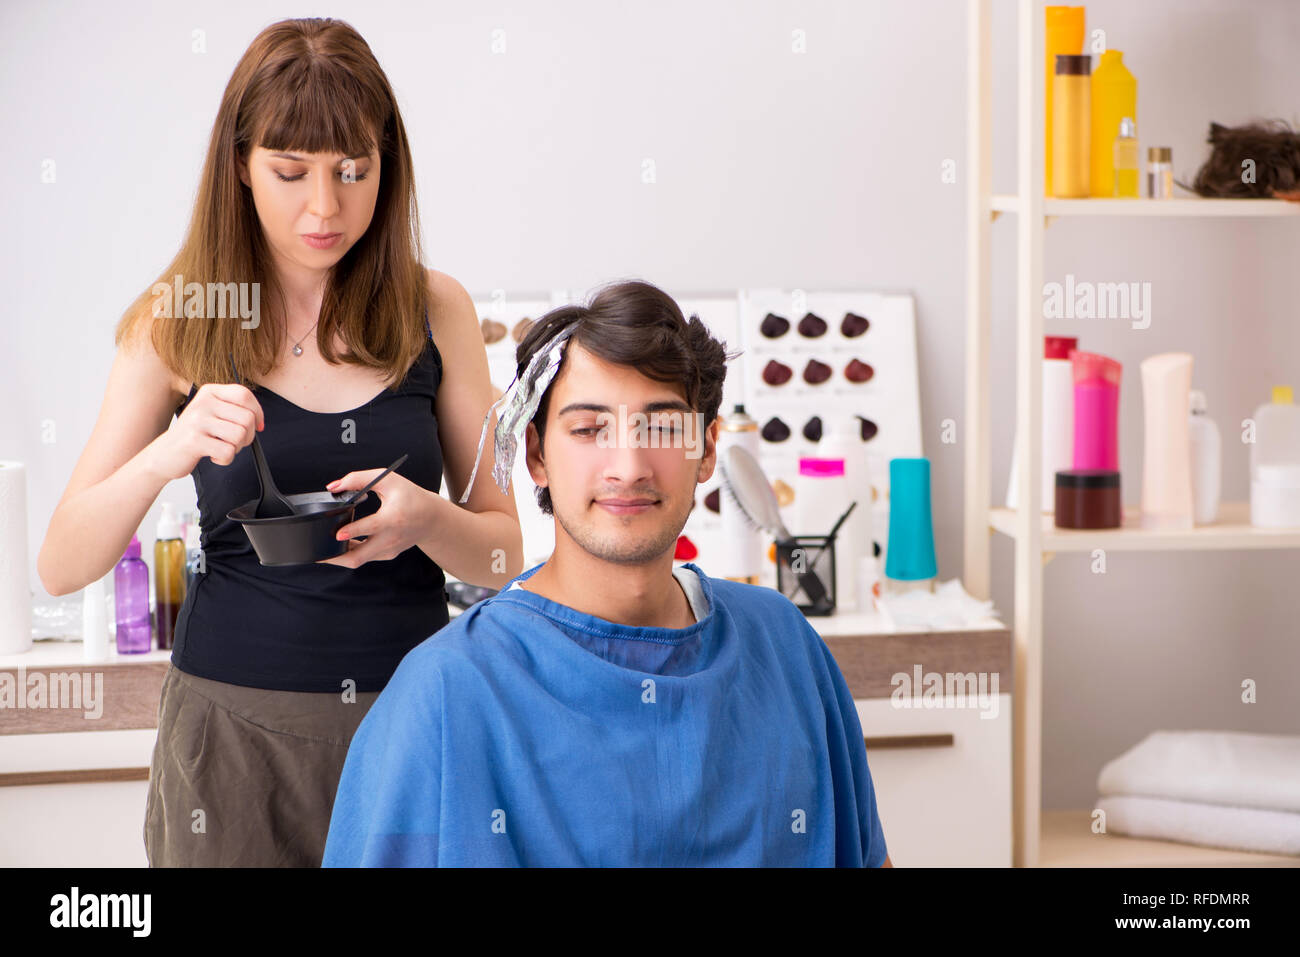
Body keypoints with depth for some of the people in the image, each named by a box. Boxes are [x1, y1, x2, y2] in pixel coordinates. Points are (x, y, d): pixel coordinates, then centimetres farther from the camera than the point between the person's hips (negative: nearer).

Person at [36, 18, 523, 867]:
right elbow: (61, 568, -5)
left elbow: (504, 554, 3)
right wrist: (166, 456, -23)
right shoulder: (178, 325, -2)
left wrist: (425, 517, -19)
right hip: (235, 724, 0)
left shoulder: (436, 311, -1)